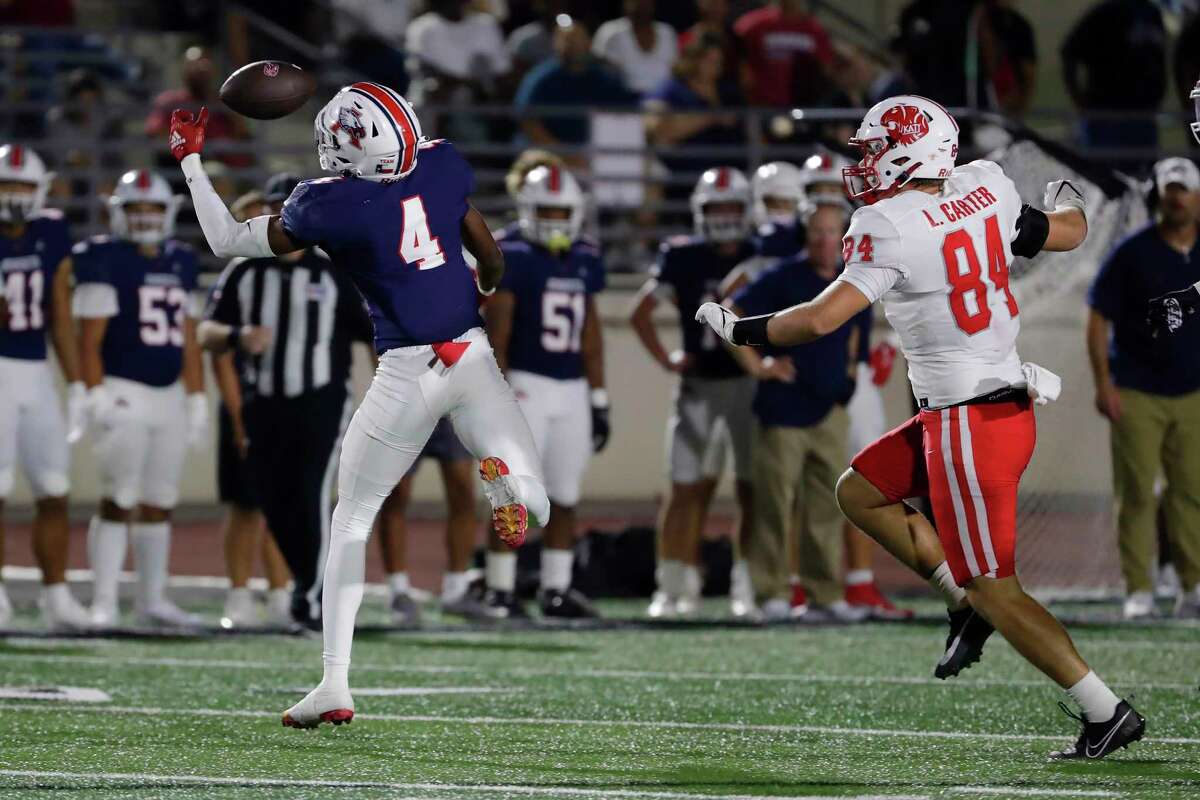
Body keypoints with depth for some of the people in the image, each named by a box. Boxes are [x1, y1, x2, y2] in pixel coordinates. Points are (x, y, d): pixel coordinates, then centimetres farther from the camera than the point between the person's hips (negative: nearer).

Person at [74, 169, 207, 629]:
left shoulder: (180, 263, 13)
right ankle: (103, 604, -8)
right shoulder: (104, 262, -6)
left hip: (169, 398, 6)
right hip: (123, 395, -6)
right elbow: (89, 340, -9)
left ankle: (152, 602, 15)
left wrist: (197, 401, 15)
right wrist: (96, 397, -16)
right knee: (119, 501, -9)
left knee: (159, 503, 9)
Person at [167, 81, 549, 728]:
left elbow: (227, 242, 2)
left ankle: (335, 685, 7)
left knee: (351, 521, 14)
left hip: (408, 373, -3)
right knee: (533, 509, 11)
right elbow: (492, 259, 12)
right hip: (474, 356, 3)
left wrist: (190, 157, 13)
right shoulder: (440, 163, 1)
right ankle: (505, 475, -28)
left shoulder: (327, 206, -12)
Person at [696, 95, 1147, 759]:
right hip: (1008, 400, 9)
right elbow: (1067, 234, 17)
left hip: (969, 426, -8)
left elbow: (818, 320, -24)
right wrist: (1067, 202, 41)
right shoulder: (986, 189, 2)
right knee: (859, 492, 20)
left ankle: (1106, 712, 1)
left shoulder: (892, 230, -19)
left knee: (994, 589, -1)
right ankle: (968, 603, 18)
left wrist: (739, 329, -7)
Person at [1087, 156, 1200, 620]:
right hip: (1136, 394, -3)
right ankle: (1138, 591, -2)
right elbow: (1098, 320, -3)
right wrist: (1103, 385, -11)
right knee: (1136, 491, -5)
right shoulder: (1133, 254, -5)